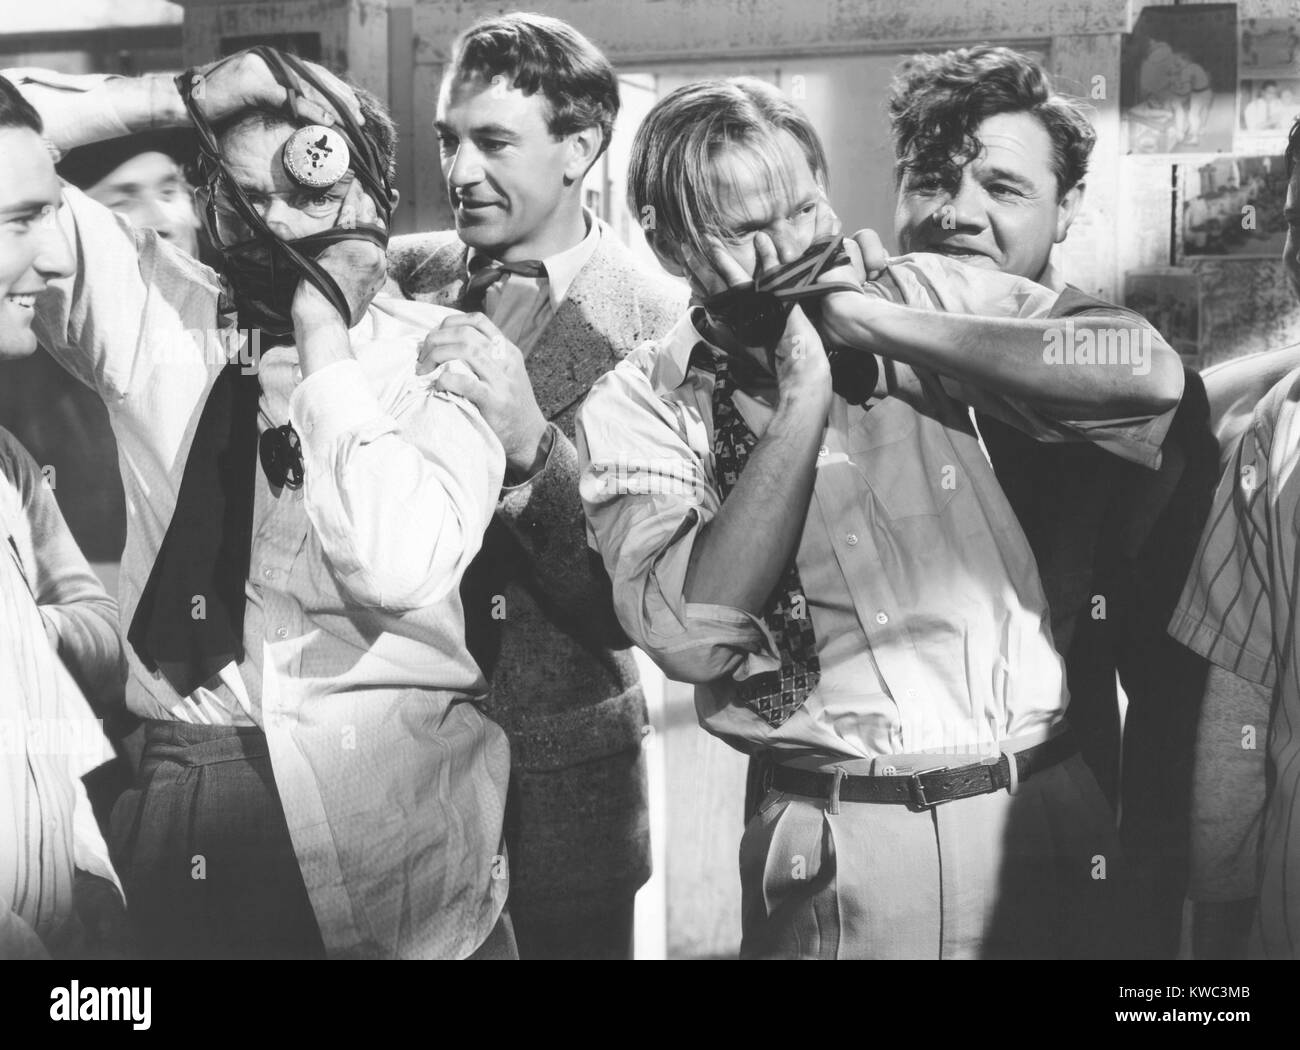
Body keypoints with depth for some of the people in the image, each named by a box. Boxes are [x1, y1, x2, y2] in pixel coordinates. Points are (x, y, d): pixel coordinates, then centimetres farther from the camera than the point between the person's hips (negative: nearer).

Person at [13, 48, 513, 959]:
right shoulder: (150, 311, 4)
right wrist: (182, 98, -6)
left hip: (397, 792, -1)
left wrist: (323, 333, -15)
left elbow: (396, 571, -21)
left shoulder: (440, 355, -5)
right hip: (190, 802, 2)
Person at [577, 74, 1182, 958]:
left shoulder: (932, 295, 0)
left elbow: (1151, 376, -14)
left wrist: (884, 324, -14)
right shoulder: (639, 410, -3)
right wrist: (802, 396, -17)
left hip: (1049, 815, 2)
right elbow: (694, 638, -17)